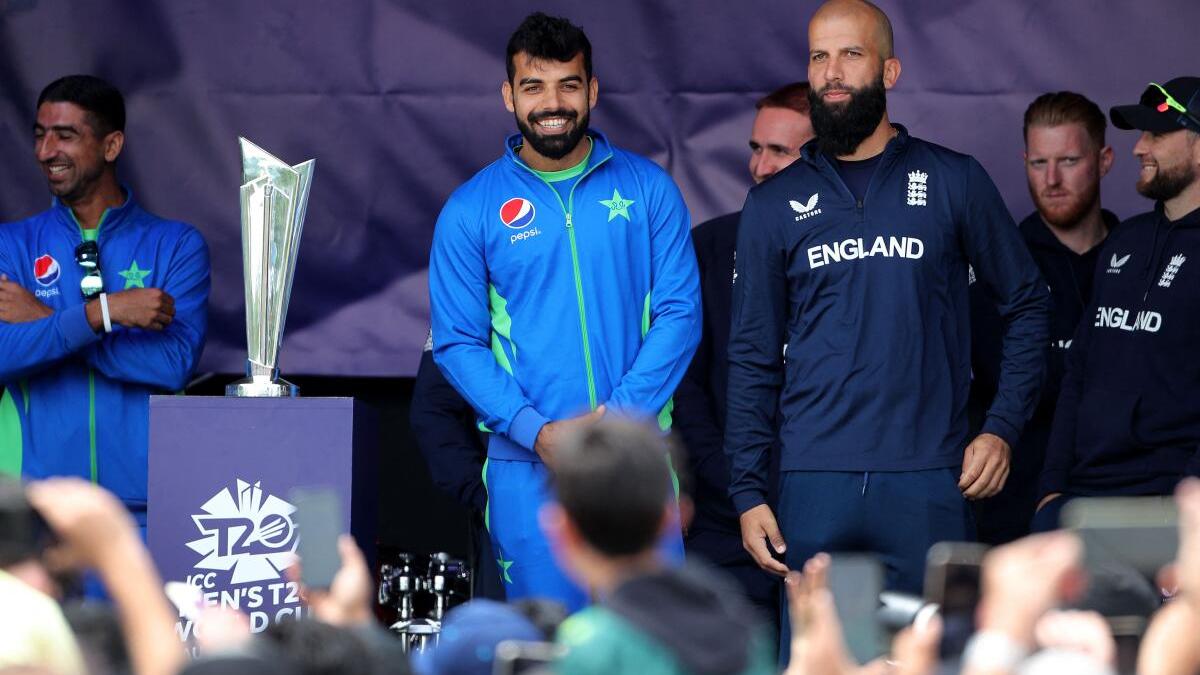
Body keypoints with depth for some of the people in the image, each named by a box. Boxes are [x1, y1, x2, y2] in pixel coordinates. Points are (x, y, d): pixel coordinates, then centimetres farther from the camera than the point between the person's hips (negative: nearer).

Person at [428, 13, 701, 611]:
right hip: (527, 470, 0)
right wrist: (535, 430, -13)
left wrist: (617, 419, -12)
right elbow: (457, 343, 2)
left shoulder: (647, 189, 5)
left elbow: (680, 313, 1)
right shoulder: (471, 211, 4)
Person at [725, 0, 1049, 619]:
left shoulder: (954, 182, 6)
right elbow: (752, 358, 11)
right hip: (814, 487, 1)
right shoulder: (774, 205, 10)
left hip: (929, 483, -1)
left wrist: (1002, 427, 0)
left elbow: (1026, 305, 11)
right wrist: (747, 491, 4)